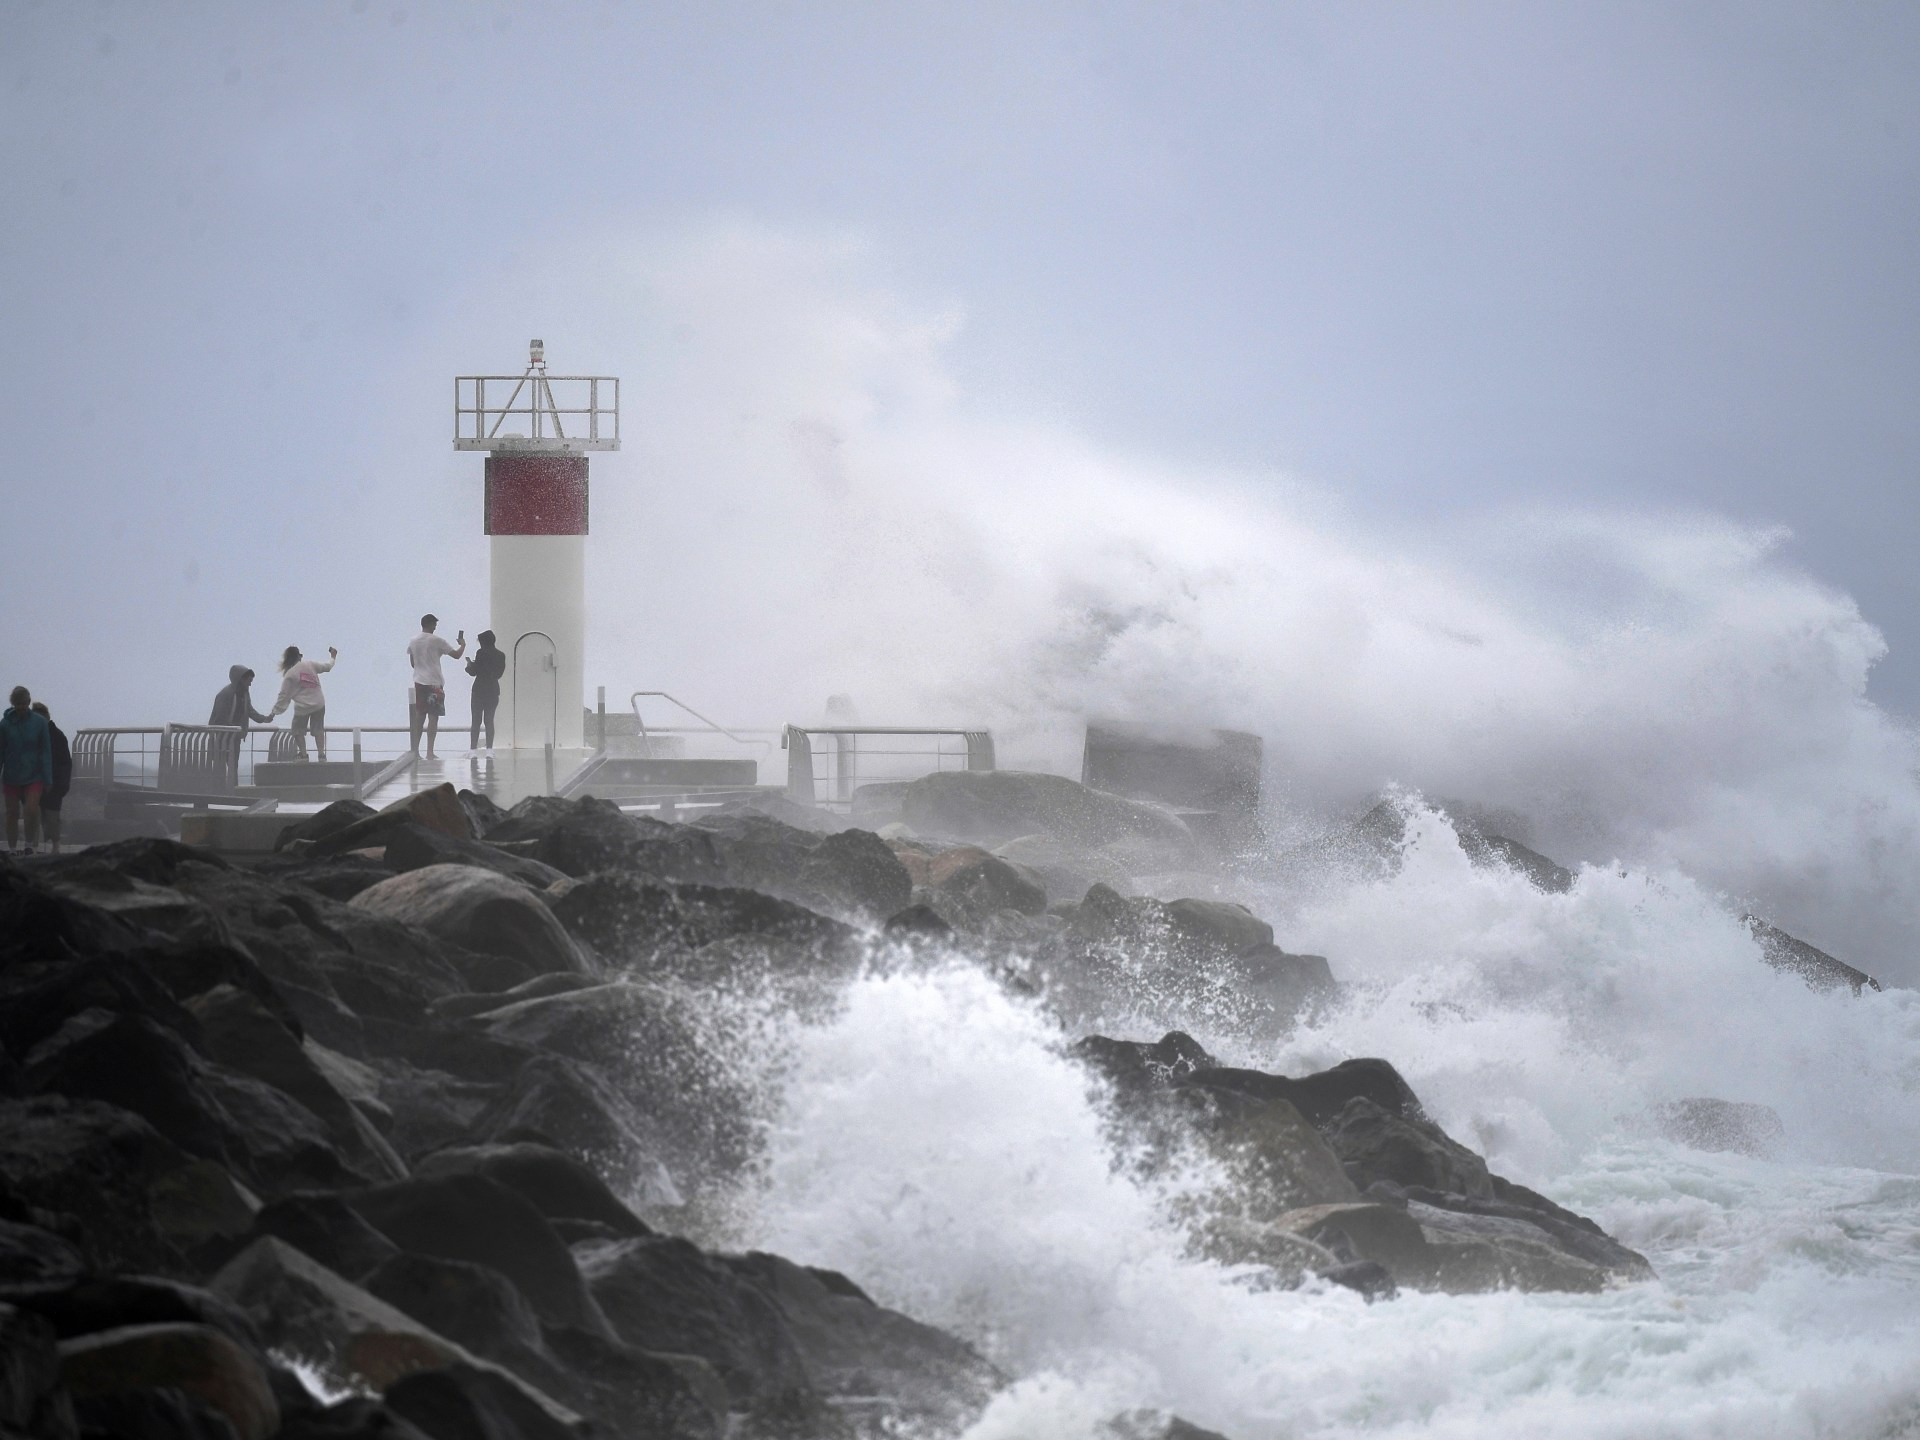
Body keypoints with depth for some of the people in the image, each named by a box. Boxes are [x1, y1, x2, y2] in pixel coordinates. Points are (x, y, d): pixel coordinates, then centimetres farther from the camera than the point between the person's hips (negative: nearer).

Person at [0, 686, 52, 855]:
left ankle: (30, 845, 7)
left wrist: (47, 779, -3)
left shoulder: (39, 723, -3)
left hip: (33, 776, -1)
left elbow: (46, 752, 0)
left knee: (32, 810, -14)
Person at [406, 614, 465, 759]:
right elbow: (456, 655, -4)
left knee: (419, 716, 11)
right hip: (434, 683, -5)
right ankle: (430, 752, -7)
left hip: (418, 682, 5)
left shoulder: (413, 642, 6)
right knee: (433, 717, -2)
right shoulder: (436, 641, -9)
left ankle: (415, 750, 9)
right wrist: (463, 645, 16)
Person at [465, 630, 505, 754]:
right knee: (489, 720, 7)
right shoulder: (500, 655, 5)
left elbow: (474, 671, -11)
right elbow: (500, 673, 11)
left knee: (476, 720, 0)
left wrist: (469, 665, 12)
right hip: (493, 689, 4)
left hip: (480, 689, -4)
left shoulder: (481, 653, -10)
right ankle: (489, 748, 1)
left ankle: (473, 748, -3)